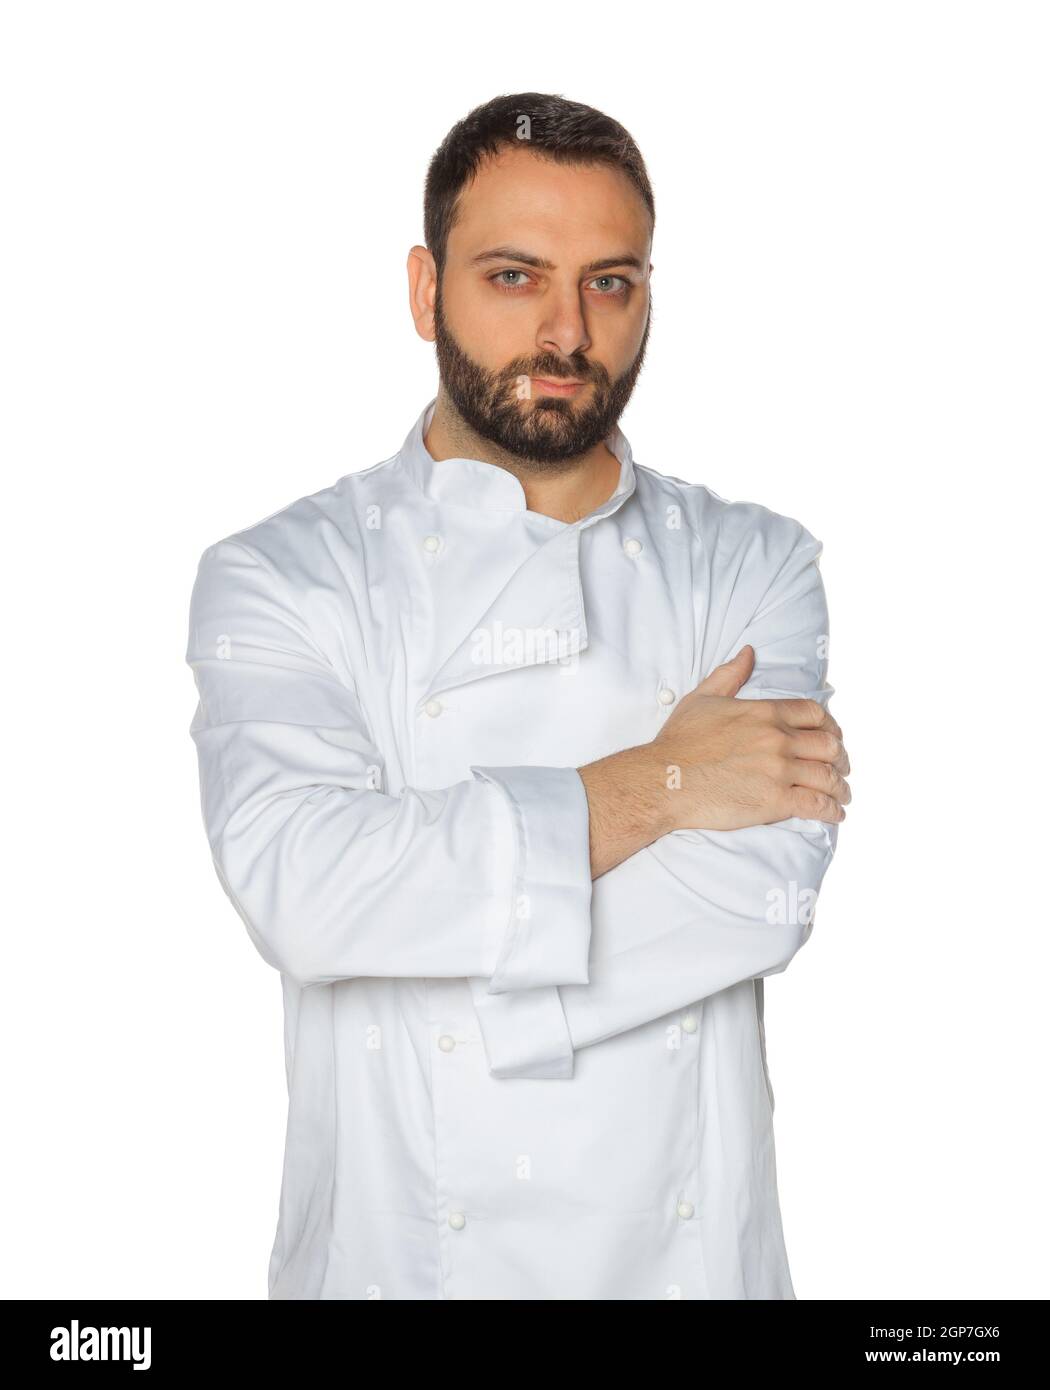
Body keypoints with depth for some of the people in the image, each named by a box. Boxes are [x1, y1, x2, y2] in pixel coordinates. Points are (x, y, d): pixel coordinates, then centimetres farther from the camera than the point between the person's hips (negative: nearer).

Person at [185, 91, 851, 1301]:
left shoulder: (752, 564, -1)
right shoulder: (277, 577, -6)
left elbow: (768, 891, -16)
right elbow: (297, 884, -23)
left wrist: (427, 910, -19)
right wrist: (651, 786, -18)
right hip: (398, 1246, -1)